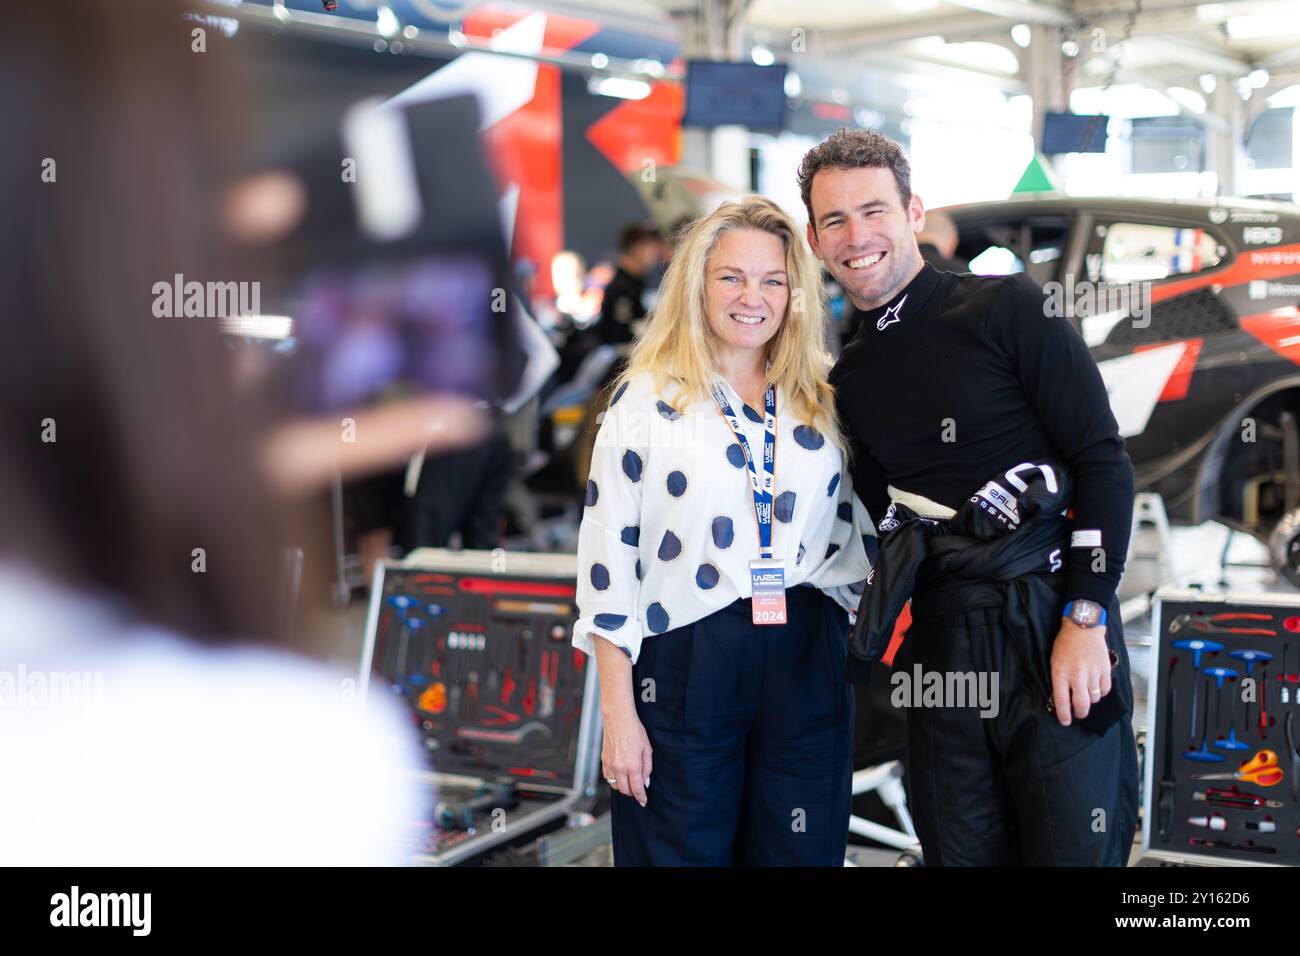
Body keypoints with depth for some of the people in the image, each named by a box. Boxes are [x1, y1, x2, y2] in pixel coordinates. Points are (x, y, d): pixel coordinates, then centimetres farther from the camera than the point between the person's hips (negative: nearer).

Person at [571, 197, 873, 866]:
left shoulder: (823, 403, 10)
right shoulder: (647, 399, -2)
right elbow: (607, 555, -5)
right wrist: (618, 711, -8)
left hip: (806, 665, 3)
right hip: (682, 668, -3)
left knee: (802, 854, 9)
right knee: (684, 853, 5)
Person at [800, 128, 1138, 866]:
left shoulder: (1007, 309, -3)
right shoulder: (851, 378, 14)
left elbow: (1103, 460, -8)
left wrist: (1084, 619, -14)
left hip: (1055, 632, -5)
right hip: (942, 651, 5)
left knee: (1076, 851, -1)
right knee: (960, 852, 10)